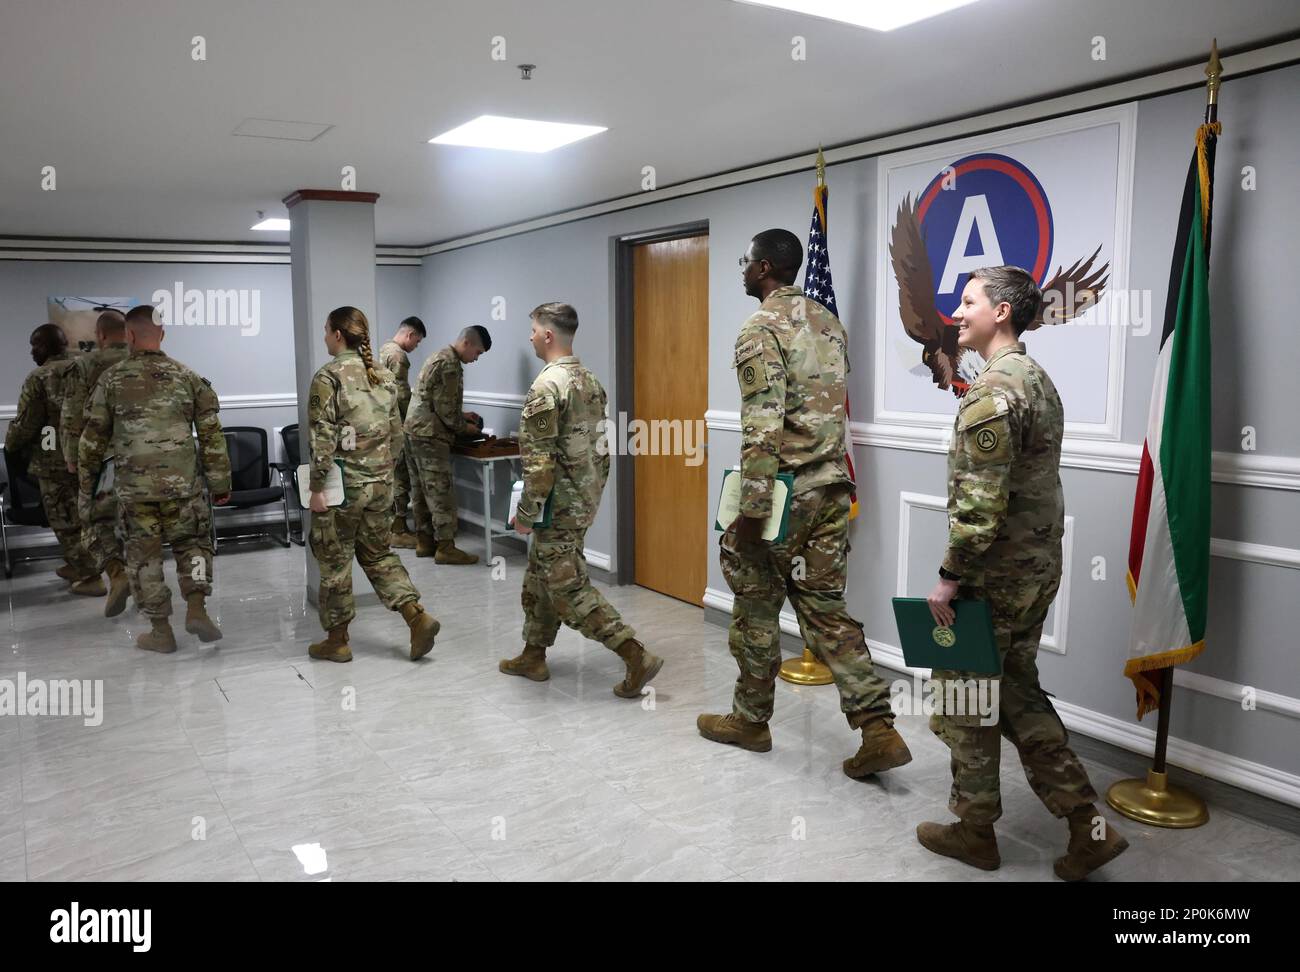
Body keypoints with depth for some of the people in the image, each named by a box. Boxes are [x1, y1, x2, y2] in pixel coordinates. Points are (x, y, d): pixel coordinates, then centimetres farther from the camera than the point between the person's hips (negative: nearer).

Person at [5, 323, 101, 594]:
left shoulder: (39, 378, -12)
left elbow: (25, 425, -10)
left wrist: (11, 445, 10)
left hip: (55, 463, -6)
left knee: (67, 522, 2)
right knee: (81, 516, 20)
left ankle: (90, 578, 3)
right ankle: (78, 566, 31)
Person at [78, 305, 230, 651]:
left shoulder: (111, 380, 1)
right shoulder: (187, 377, 1)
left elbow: (92, 439, 4)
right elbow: (211, 434, 0)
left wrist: (87, 487, 15)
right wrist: (220, 483, 6)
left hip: (133, 487, 0)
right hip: (183, 482, 0)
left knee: (144, 556, 11)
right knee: (193, 543, 18)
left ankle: (161, 630, 15)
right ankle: (196, 608, 2)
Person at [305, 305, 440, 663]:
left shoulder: (328, 377, -12)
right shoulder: (385, 377, 7)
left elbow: (322, 438, -16)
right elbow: (396, 434, 11)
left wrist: (317, 487, -12)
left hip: (343, 484, -6)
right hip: (381, 483, 6)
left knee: (334, 560, 8)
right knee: (378, 553, 18)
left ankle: (337, 640, 18)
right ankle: (418, 617, 5)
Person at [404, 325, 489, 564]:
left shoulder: (439, 357, 18)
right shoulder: (450, 364, -14)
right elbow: (445, 408, -17)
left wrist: (462, 416, 17)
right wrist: (464, 427, -3)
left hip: (415, 431, 10)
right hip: (430, 436, -10)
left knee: (421, 491, 13)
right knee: (441, 493, -6)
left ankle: (424, 541, 19)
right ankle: (445, 547, -3)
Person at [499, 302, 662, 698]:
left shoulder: (546, 386, -19)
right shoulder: (590, 380, 9)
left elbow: (540, 461, -22)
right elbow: (601, 445, 14)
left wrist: (525, 513, -15)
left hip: (560, 506, -9)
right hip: (585, 500, 9)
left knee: (568, 589, -2)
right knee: (541, 578, 19)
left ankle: (637, 657, -2)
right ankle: (533, 657, 30)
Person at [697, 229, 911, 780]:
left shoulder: (760, 329, -13)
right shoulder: (829, 322, 13)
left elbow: (763, 429, -21)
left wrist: (751, 510, -19)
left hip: (783, 491, -7)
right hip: (832, 487, 7)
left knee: (756, 607, 9)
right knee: (826, 607, 10)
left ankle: (751, 720, 25)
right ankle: (878, 730, 5)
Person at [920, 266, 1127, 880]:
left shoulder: (993, 390, -20)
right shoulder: (1038, 378, 12)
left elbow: (981, 501, -25)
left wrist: (950, 576, -17)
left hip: (995, 575, -9)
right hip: (1038, 569, 9)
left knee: (964, 699, 7)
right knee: (1016, 691, 19)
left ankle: (974, 830, 22)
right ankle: (1087, 823, 20)